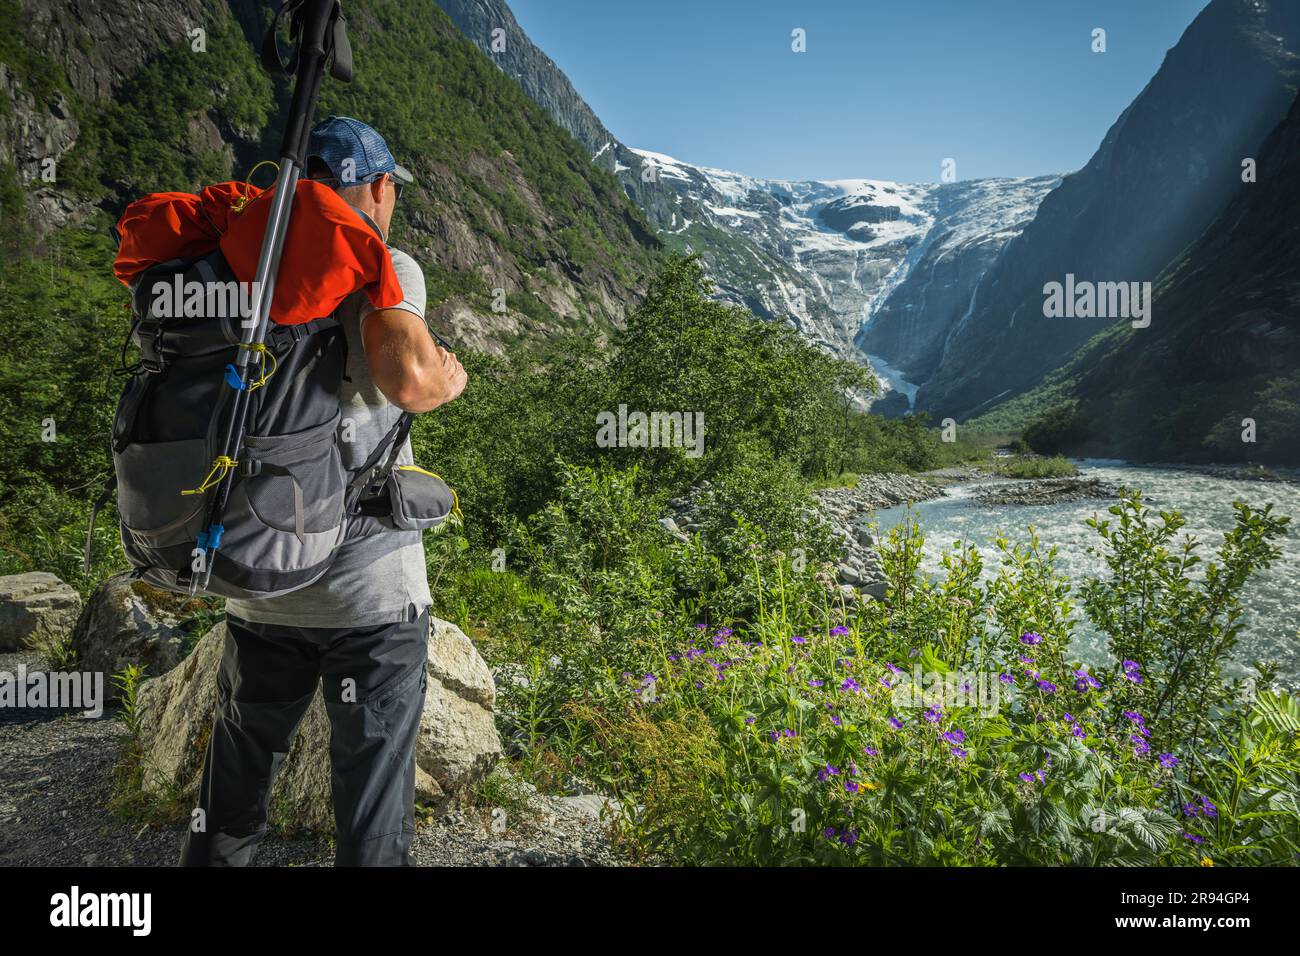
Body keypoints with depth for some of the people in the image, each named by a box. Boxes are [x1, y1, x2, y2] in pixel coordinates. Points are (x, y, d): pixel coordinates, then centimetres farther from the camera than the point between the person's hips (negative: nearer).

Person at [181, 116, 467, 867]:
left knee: (234, 787, 22)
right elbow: (408, 378, -25)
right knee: (373, 808, 8)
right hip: (372, 587, -5)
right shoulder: (384, 267, -8)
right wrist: (448, 380, -5)